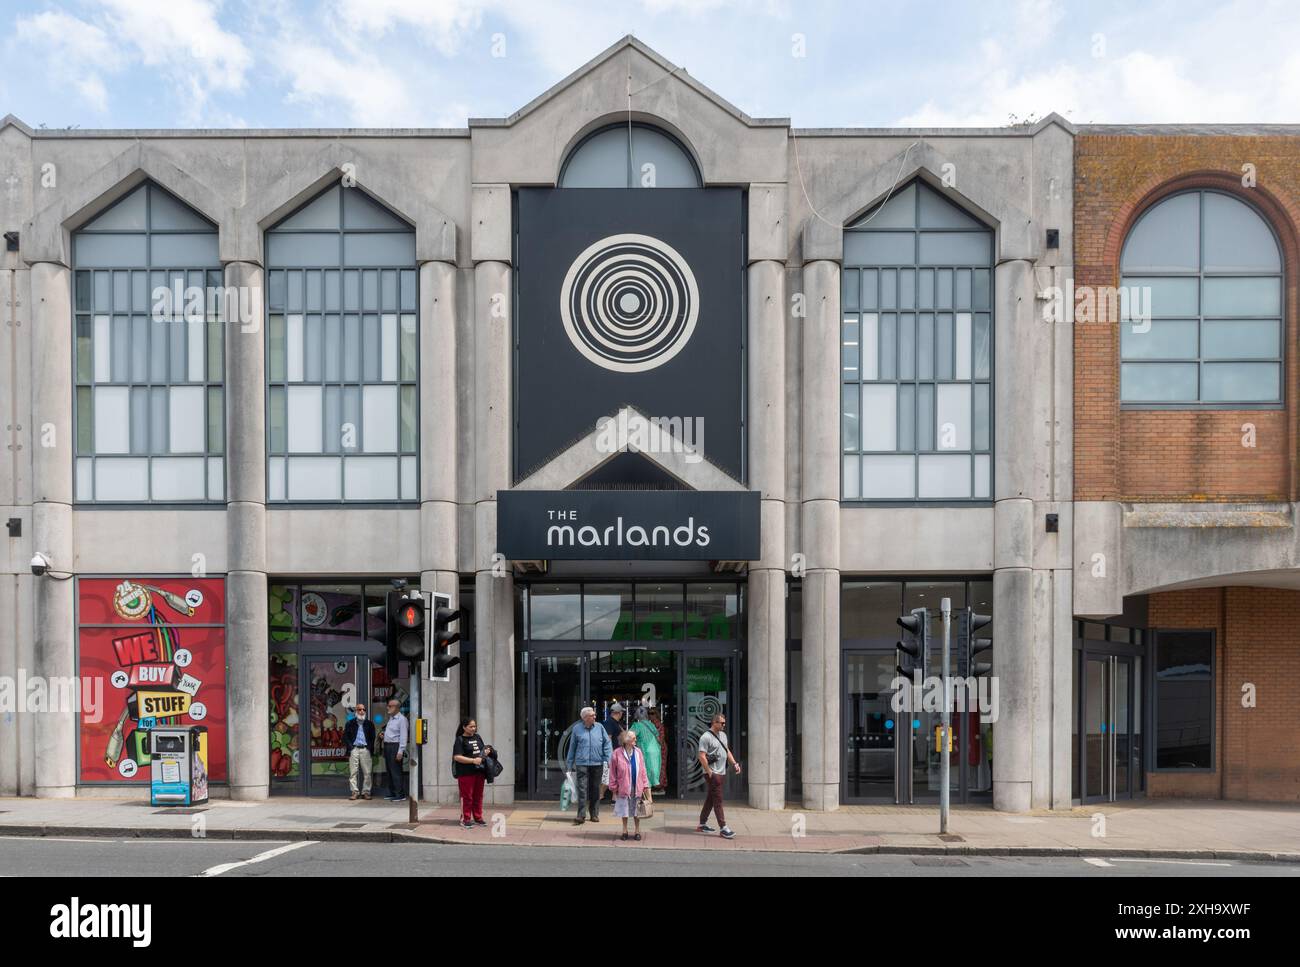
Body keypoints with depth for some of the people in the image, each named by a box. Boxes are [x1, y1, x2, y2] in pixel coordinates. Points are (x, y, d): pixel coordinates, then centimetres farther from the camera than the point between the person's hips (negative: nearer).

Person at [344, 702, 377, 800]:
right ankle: (354, 792, 3)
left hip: (365, 749, 1)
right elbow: (345, 737, 7)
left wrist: (371, 749, -1)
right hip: (354, 749, -1)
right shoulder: (350, 724, 11)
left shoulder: (370, 724, 13)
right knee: (353, 772, -3)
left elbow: (373, 738, 11)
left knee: (368, 773, -3)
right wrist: (350, 747, -5)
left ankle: (365, 792, 4)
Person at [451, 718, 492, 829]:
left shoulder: (478, 737, 14)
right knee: (467, 796, -1)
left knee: (478, 796, 12)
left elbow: (483, 749, 28)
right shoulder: (460, 740, -7)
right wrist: (473, 760, -22)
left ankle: (478, 818, 21)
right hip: (466, 773, -6)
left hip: (479, 771, 6)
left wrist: (486, 752, 3)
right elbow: (457, 757, -15)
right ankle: (466, 819, 6)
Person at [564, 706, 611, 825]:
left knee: (595, 790, 10)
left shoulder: (599, 728, 5)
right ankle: (581, 816, -8)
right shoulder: (577, 729, 3)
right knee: (582, 789, -8)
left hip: (597, 763, 2)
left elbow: (607, 743, 7)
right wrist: (569, 764, 11)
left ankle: (595, 814, 20)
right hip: (582, 763, -2)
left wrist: (608, 759, -3)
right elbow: (572, 747, 10)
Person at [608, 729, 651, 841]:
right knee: (624, 810, 12)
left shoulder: (638, 753, 1)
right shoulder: (617, 754, -10)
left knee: (636, 811, 9)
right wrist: (614, 788, -4)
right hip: (623, 788, -2)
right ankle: (625, 831, 27)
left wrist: (645, 785, 3)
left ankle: (638, 831, 22)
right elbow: (613, 772, -5)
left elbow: (643, 771, 6)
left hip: (637, 788, 2)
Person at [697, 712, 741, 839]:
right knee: (718, 800, -9)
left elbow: (727, 751, 25)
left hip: (721, 773, 9)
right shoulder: (706, 737, -13)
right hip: (713, 773, -9)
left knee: (710, 799, 14)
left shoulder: (723, 735, 15)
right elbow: (702, 757, -17)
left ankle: (702, 824, 23)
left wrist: (735, 763, 12)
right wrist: (710, 773, -18)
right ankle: (724, 828, -10)